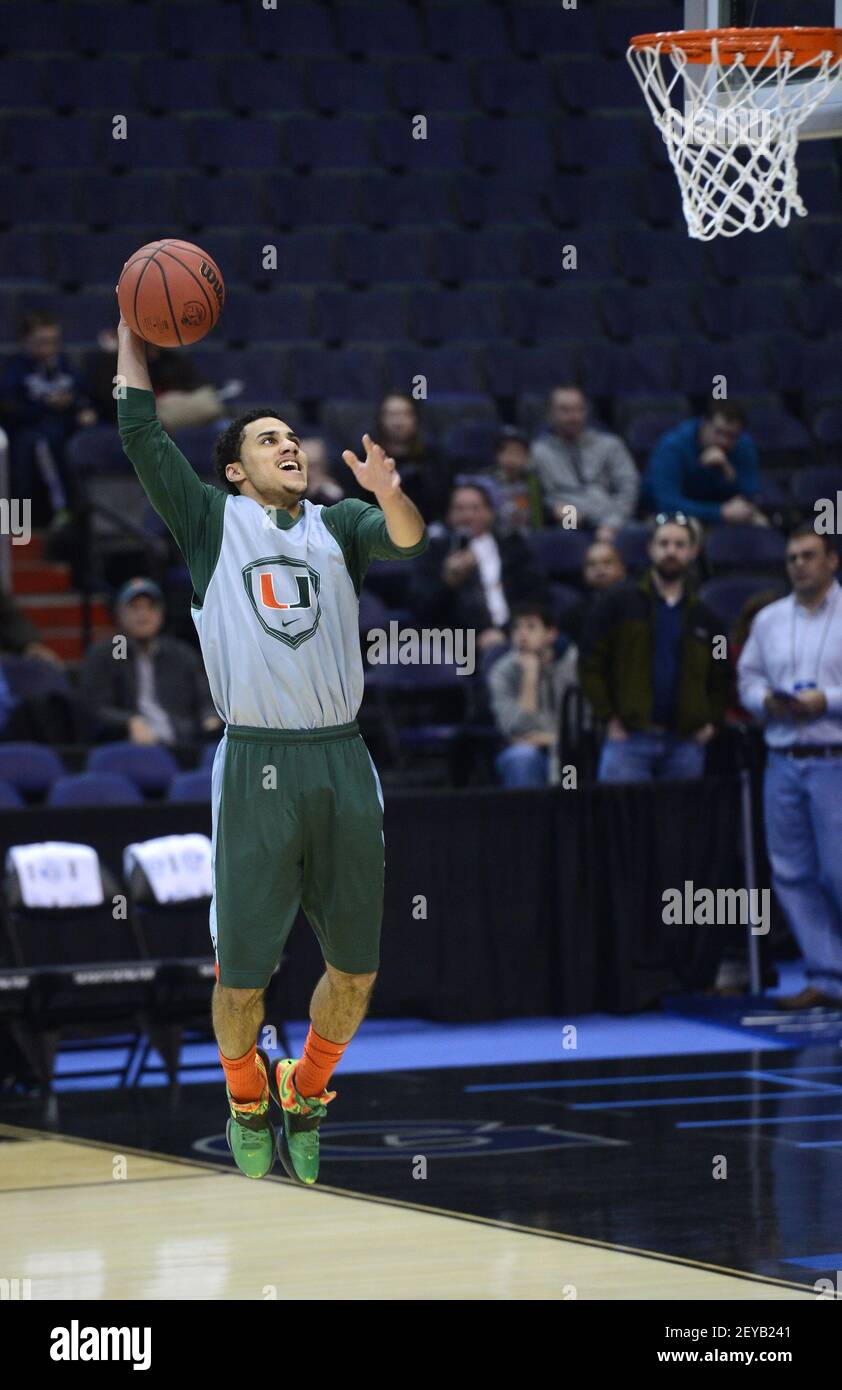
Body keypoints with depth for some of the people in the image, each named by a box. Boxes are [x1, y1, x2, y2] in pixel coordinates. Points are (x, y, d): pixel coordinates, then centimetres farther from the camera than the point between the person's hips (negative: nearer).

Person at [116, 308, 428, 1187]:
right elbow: (142, 436, -1)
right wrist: (133, 334, -2)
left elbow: (406, 541, -7)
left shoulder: (337, 524, 13)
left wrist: (390, 496, -28)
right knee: (242, 974, 0)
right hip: (256, 764, -3)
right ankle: (246, 1096, 28)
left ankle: (308, 1092, 32)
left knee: (355, 972, 7)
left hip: (343, 760, 3)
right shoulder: (212, 521, 7)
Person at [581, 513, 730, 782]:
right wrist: (609, 718, -5)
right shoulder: (619, 603, 5)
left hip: (685, 746, 3)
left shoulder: (704, 617, 16)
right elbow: (591, 664, 2)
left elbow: (719, 679, 23)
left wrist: (712, 721, 7)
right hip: (629, 740, -3)